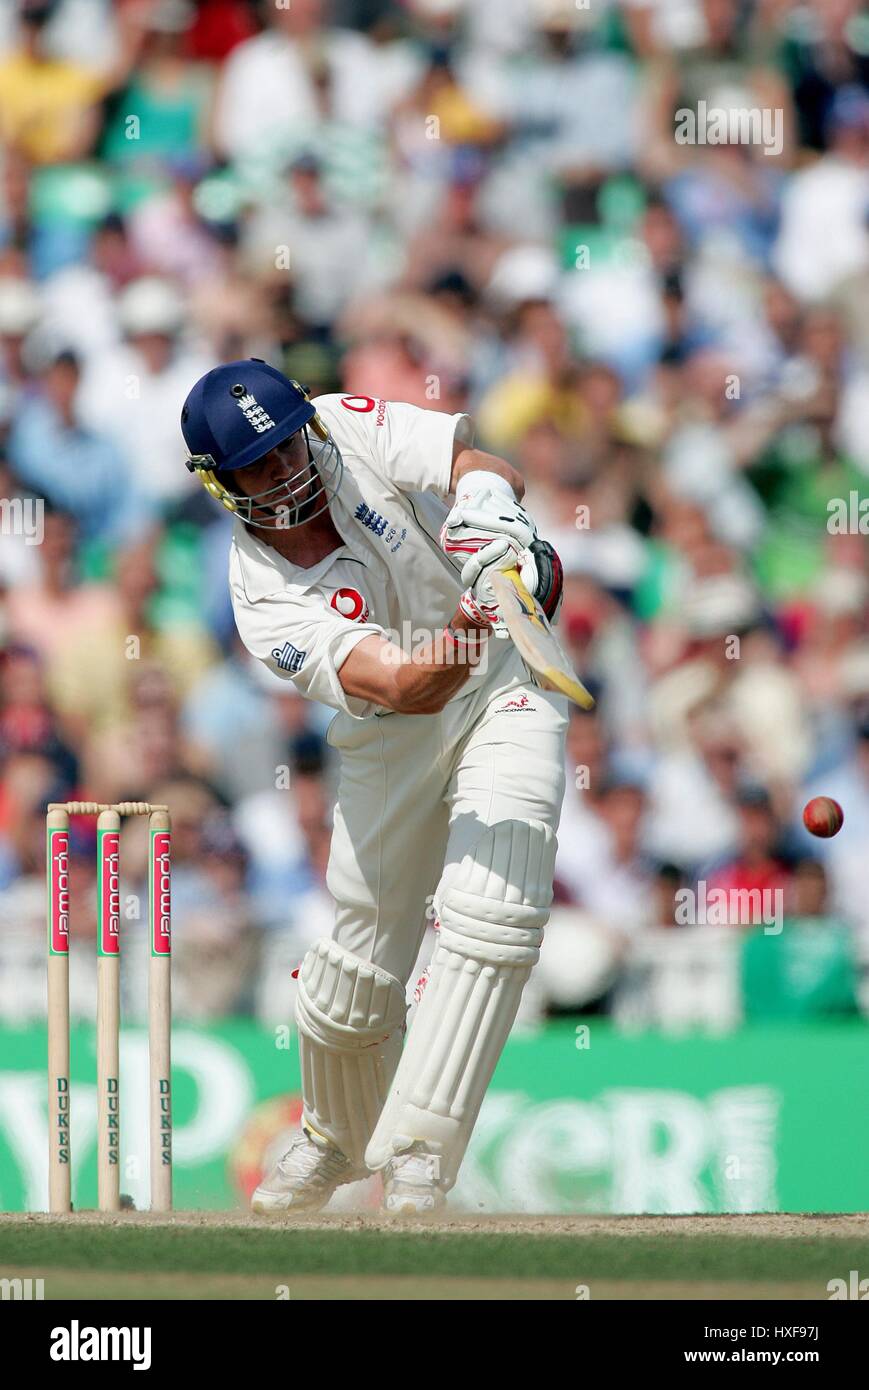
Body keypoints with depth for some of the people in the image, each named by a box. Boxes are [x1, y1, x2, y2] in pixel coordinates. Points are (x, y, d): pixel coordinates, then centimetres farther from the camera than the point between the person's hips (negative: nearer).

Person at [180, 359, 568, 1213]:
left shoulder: (349, 431, -15)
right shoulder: (265, 600, -22)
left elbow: (481, 465, -22)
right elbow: (397, 686, -34)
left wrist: (488, 496, -47)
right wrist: (465, 631, -55)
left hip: (505, 691, 0)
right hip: (393, 738, 0)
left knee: (490, 912, -21)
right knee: (362, 958, 3)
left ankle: (417, 1156, -19)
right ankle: (337, 1138, 36)